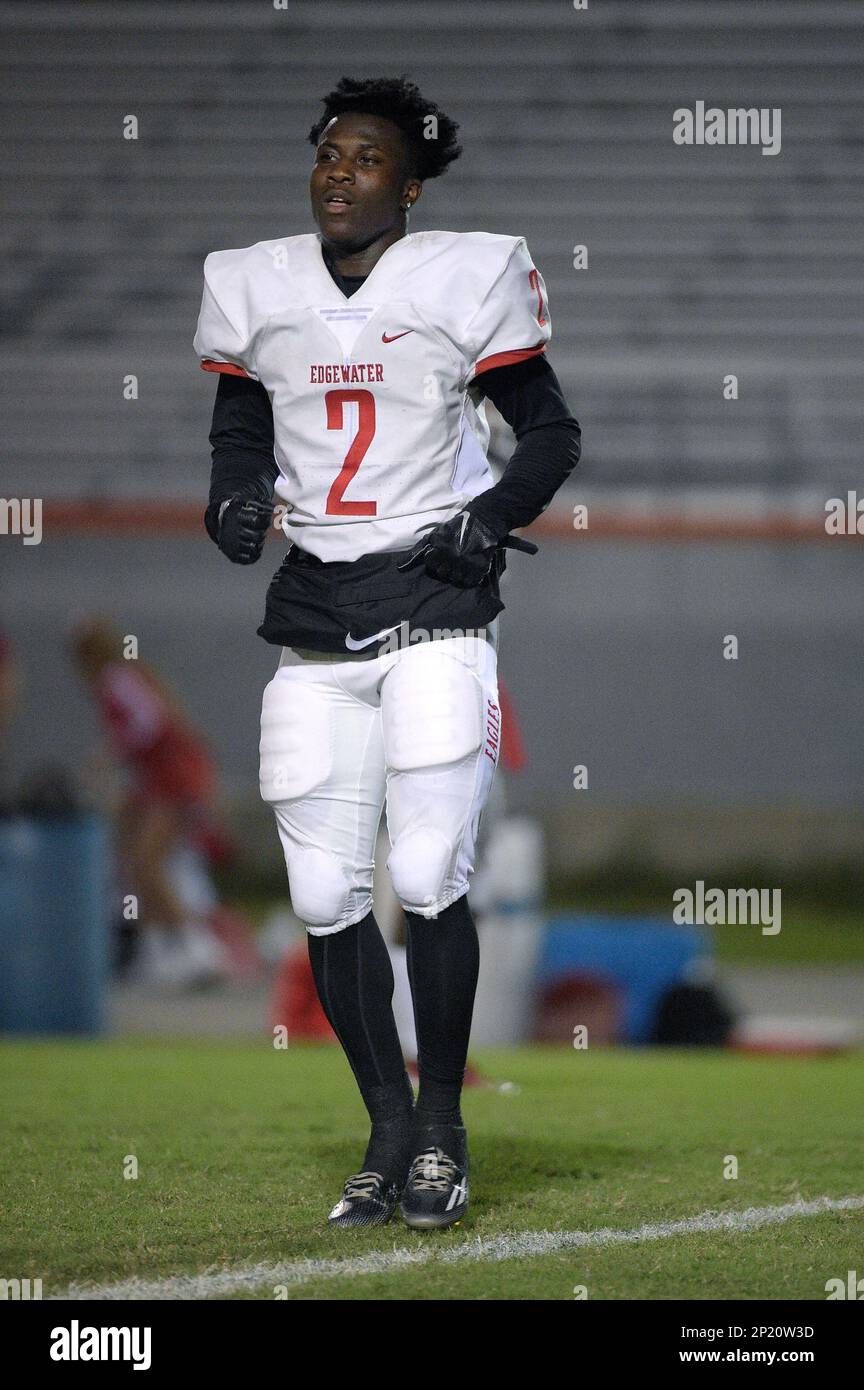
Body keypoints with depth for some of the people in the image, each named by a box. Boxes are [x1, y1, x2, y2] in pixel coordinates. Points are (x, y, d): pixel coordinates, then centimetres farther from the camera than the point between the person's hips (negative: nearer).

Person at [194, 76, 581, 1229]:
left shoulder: (470, 278, -3)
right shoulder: (253, 287, 8)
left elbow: (550, 430, 4)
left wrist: (492, 517, -12)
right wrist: (236, 495, -2)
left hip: (434, 605, -4)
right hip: (313, 614, 4)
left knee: (427, 875, -12)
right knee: (324, 894, 2)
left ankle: (442, 1124, 7)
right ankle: (389, 1128, 19)